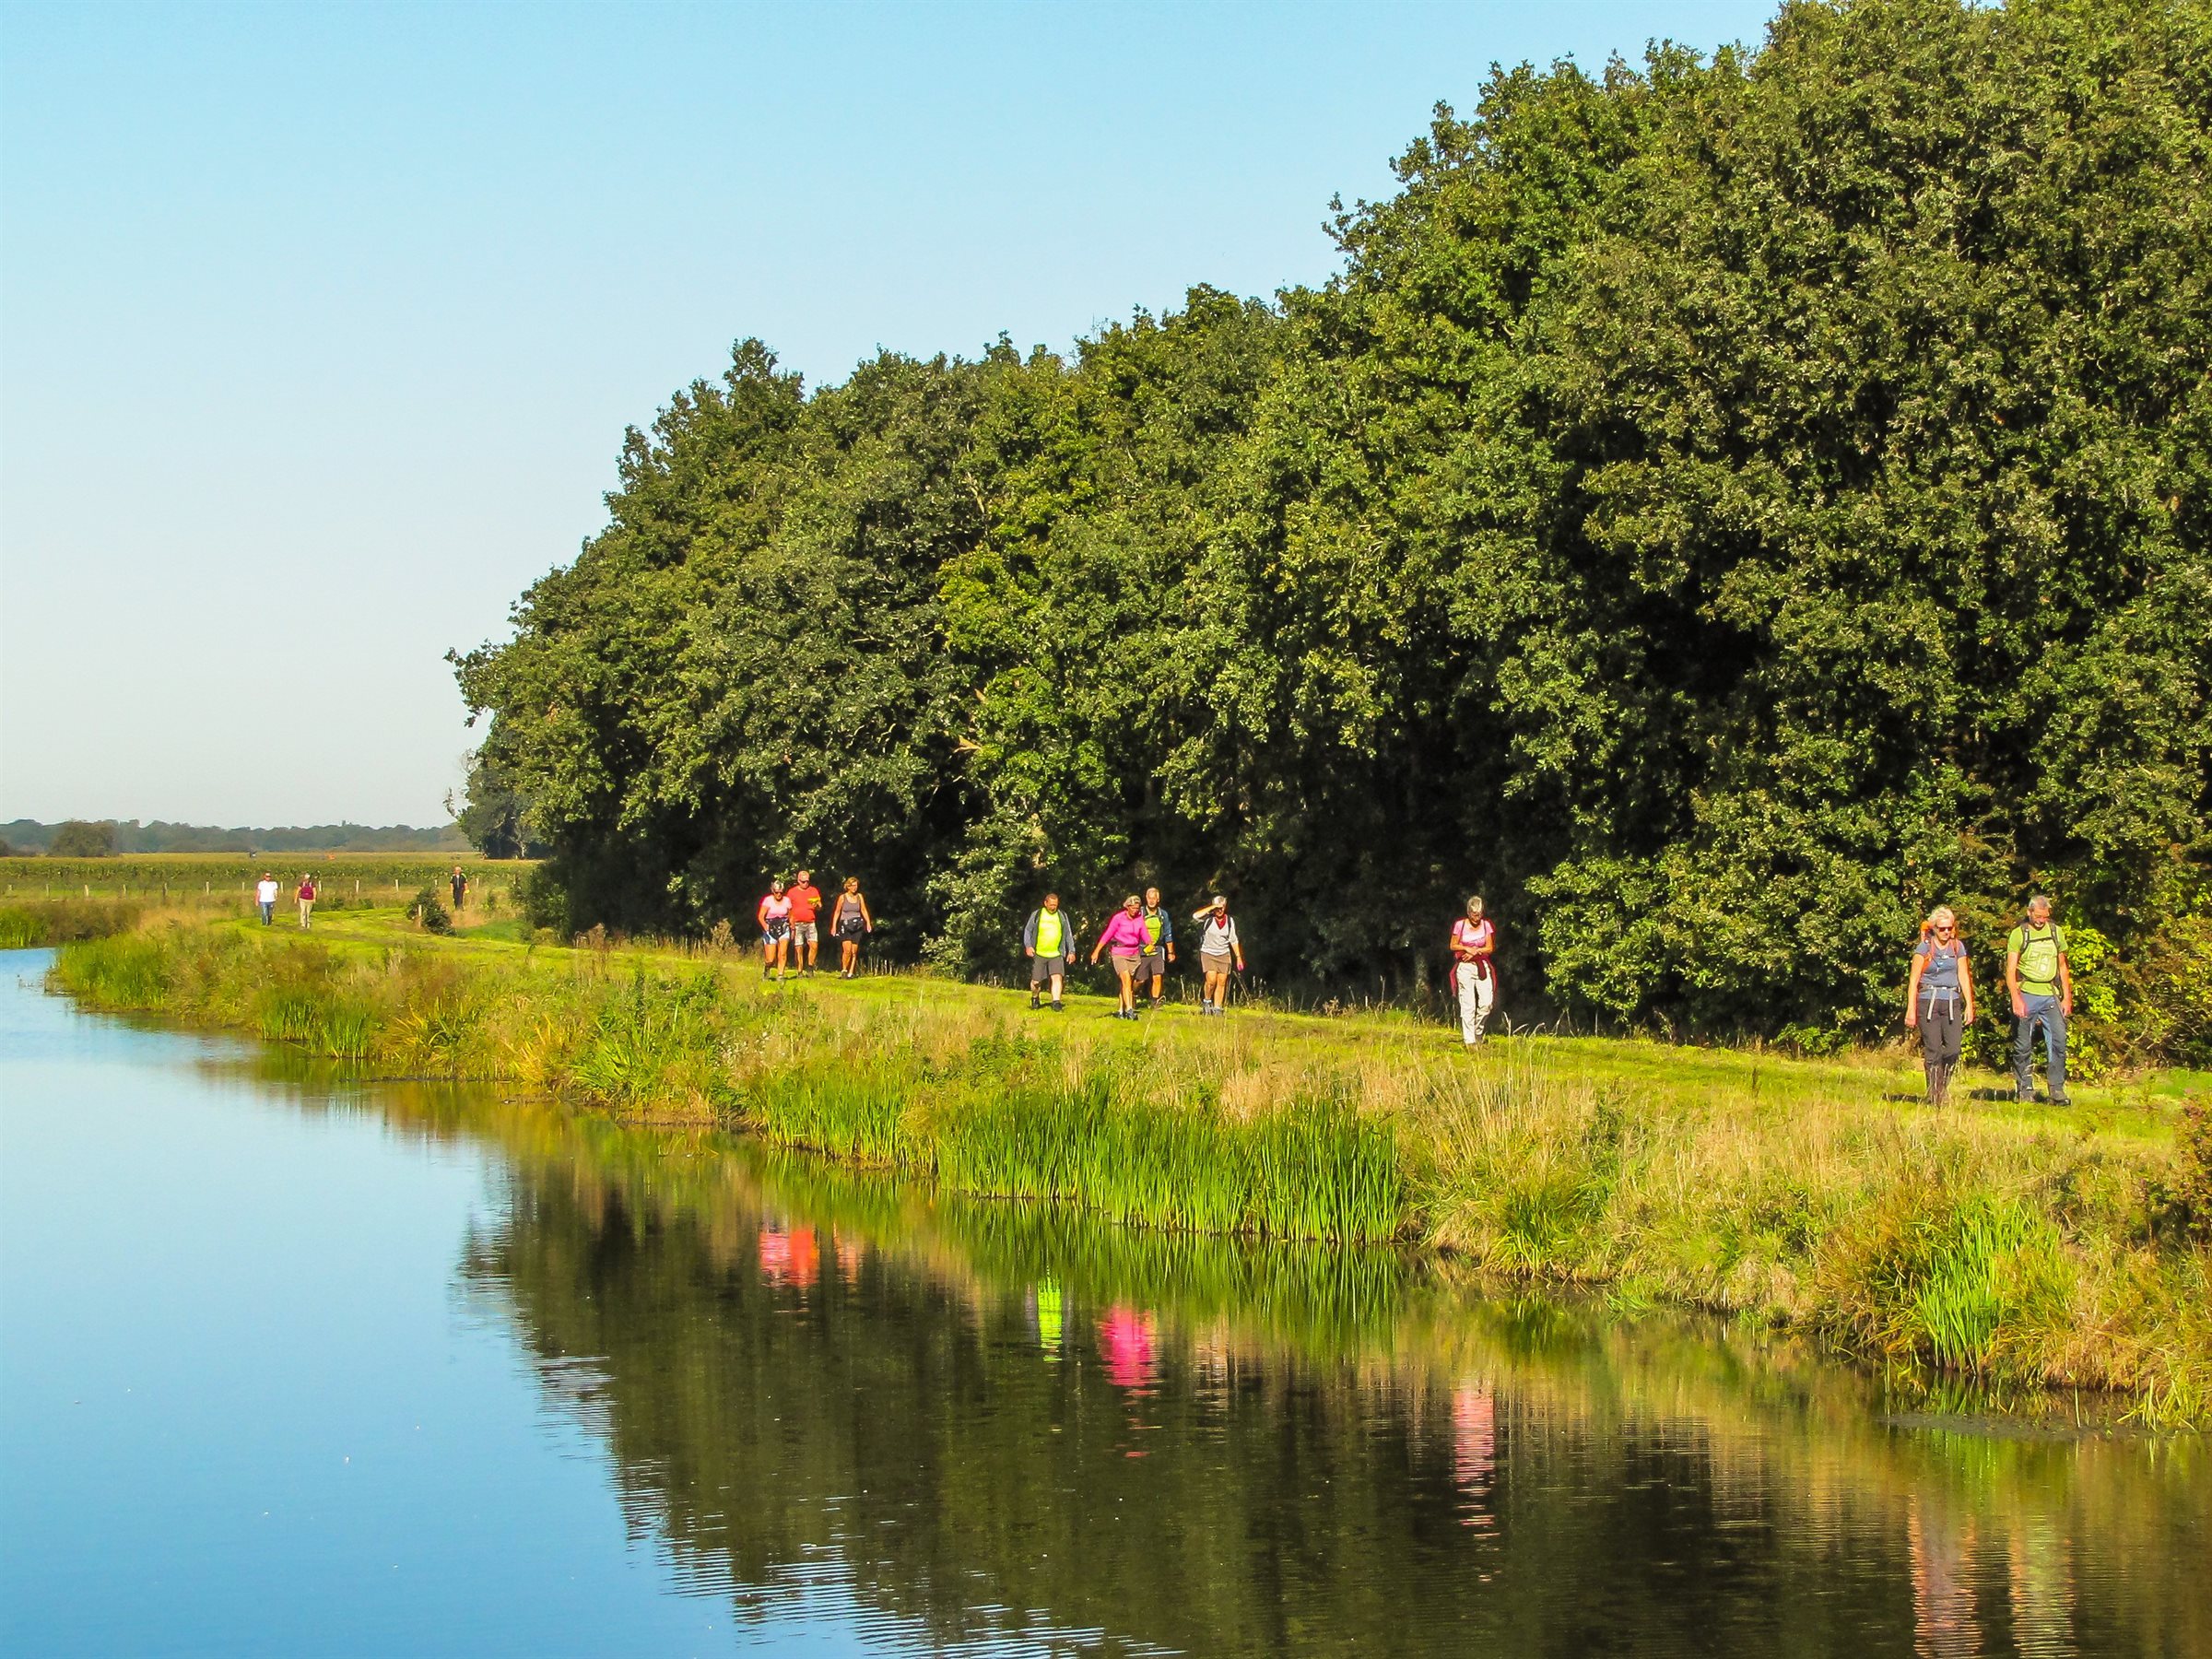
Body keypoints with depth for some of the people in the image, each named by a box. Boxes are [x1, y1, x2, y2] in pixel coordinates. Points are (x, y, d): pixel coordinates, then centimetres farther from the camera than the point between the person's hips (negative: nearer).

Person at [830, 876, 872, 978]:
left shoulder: (859, 897, 6)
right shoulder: (842, 897, -2)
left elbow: (864, 910, 11)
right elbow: (837, 912, 3)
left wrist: (868, 922, -1)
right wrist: (834, 926, -2)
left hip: (857, 926, 3)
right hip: (845, 926, -3)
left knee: (854, 951, -1)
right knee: (847, 950, -16)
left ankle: (851, 973, 6)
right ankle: (844, 970, 0)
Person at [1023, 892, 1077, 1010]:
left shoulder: (1062, 916, 7)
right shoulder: (1036, 915, 1)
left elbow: (1068, 935, 14)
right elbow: (1027, 930, 5)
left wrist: (1071, 951, 8)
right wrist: (1028, 946, -10)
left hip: (1056, 955, 1)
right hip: (1039, 954, -1)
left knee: (1057, 977, -17)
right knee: (1036, 981, 3)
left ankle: (1056, 1003, -19)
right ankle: (1034, 998, 32)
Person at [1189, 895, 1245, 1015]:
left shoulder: (1230, 920, 4)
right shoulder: (1208, 918, -8)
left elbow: (1233, 940, 10)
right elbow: (1195, 916, -30)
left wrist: (1238, 957, 8)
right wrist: (1212, 907, -26)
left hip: (1223, 955, 4)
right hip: (1208, 954, -4)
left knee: (1222, 982, 0)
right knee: (1211, 980, -16)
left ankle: (1217, 1007, 8)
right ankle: (1206, 1001, 8)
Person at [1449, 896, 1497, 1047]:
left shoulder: (1487, 925, 2)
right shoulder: (1460, 924, -2)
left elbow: (1490, 948, 2)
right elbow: (1453, 946, 3)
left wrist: (1475, 951, -13)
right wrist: (1467, 949, -13)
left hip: (1482, 967, 2)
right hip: (1465, 967, -2)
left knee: (1487, 1002, -9)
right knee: (1468, 1005, -7)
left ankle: (1478, 1032, 15)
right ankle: (1469, 1040, -5)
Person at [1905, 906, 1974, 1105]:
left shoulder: (1957, 947, 11)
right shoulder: (1924, 948, 0)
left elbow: (1964, 977, 14)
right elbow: (1914, 980, -1)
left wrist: (1969, 1005, 7)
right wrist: (1911, 1010, -5)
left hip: (1952, 1003, 3)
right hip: (1928, 1002, -3)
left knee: (1953, 1051, -8)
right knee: (1933, 1052, -5)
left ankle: (1943, 1086, 16)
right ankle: (1935, 1096, 2)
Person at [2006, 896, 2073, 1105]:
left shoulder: (2056, 932, 12)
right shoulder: (2018, 934, 0)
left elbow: (2063, 967, 18)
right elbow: (2010, 970, -5)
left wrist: (2067, 997, 11)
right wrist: (2016, 998, -18)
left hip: (2050, 996, 2)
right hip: (2027, 995, -2)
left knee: (2058, 1040, -10)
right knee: (2023, 1046, 2)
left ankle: (2057, 1091, -7)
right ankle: (2024, 1089, 12)